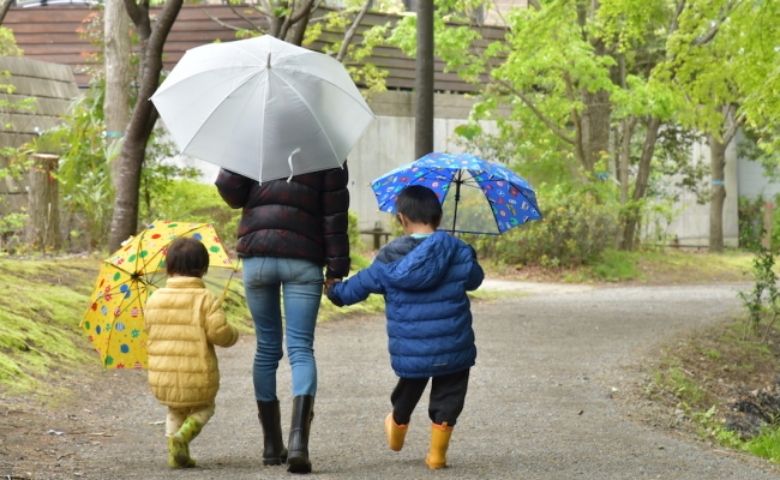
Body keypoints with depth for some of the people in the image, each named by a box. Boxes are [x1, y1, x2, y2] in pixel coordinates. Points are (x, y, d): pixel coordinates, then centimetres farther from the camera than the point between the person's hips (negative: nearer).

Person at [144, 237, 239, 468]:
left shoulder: (154, 299, 3)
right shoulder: (206, 299, -10)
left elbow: (148, 329, 11)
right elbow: (219, 332, -17)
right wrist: (234, 335, 5)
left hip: (161, 378, 3)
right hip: (197, 377, -3)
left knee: (175, 411, 29)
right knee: (203, 409, 24)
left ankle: (176, 454, 10)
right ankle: (182, 435, -5)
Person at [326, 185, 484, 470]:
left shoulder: (388, 259, -4)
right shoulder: (459, 253, -7)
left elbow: (361, 285, 6)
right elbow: (474, 280, 10)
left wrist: (335, 291, 25)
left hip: (409, 353, 2)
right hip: (452, 350, -2)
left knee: (408, 390, 27)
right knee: (446, 400, 12)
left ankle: (397, 429, 49)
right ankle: (437, 454, 12)